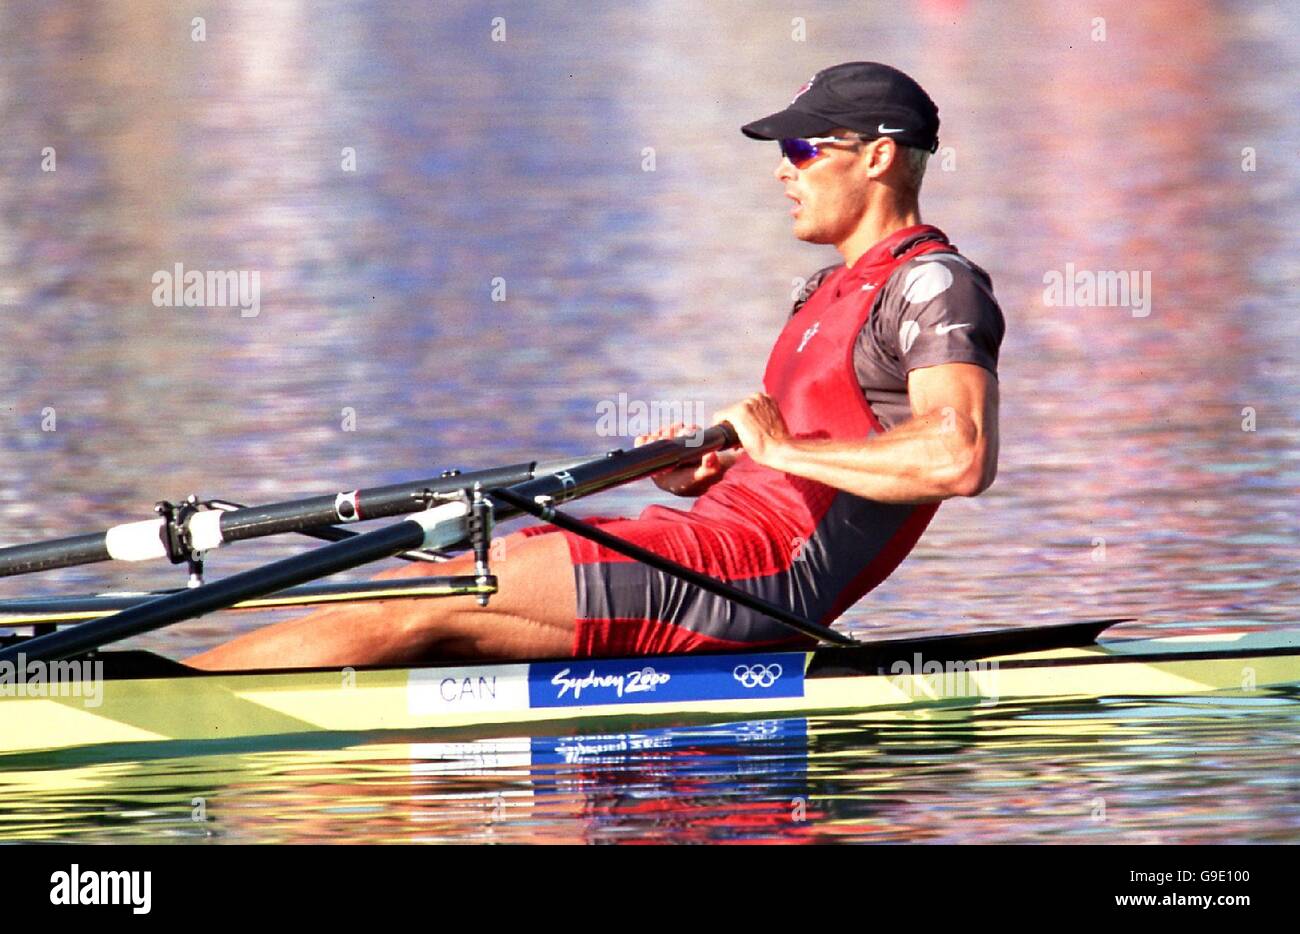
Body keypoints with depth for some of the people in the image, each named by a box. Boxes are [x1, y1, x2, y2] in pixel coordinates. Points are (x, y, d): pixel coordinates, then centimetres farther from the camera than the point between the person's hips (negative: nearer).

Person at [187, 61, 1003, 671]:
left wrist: (784, 448, -17)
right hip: (725, 536, 10)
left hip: (757, 568, -10)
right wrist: (704, 471, 7)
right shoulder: (834, 292, 25)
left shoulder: (935, 284, -7)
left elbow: (963, 457, -23)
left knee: (422, 609, -13)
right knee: (418, 589, 0)